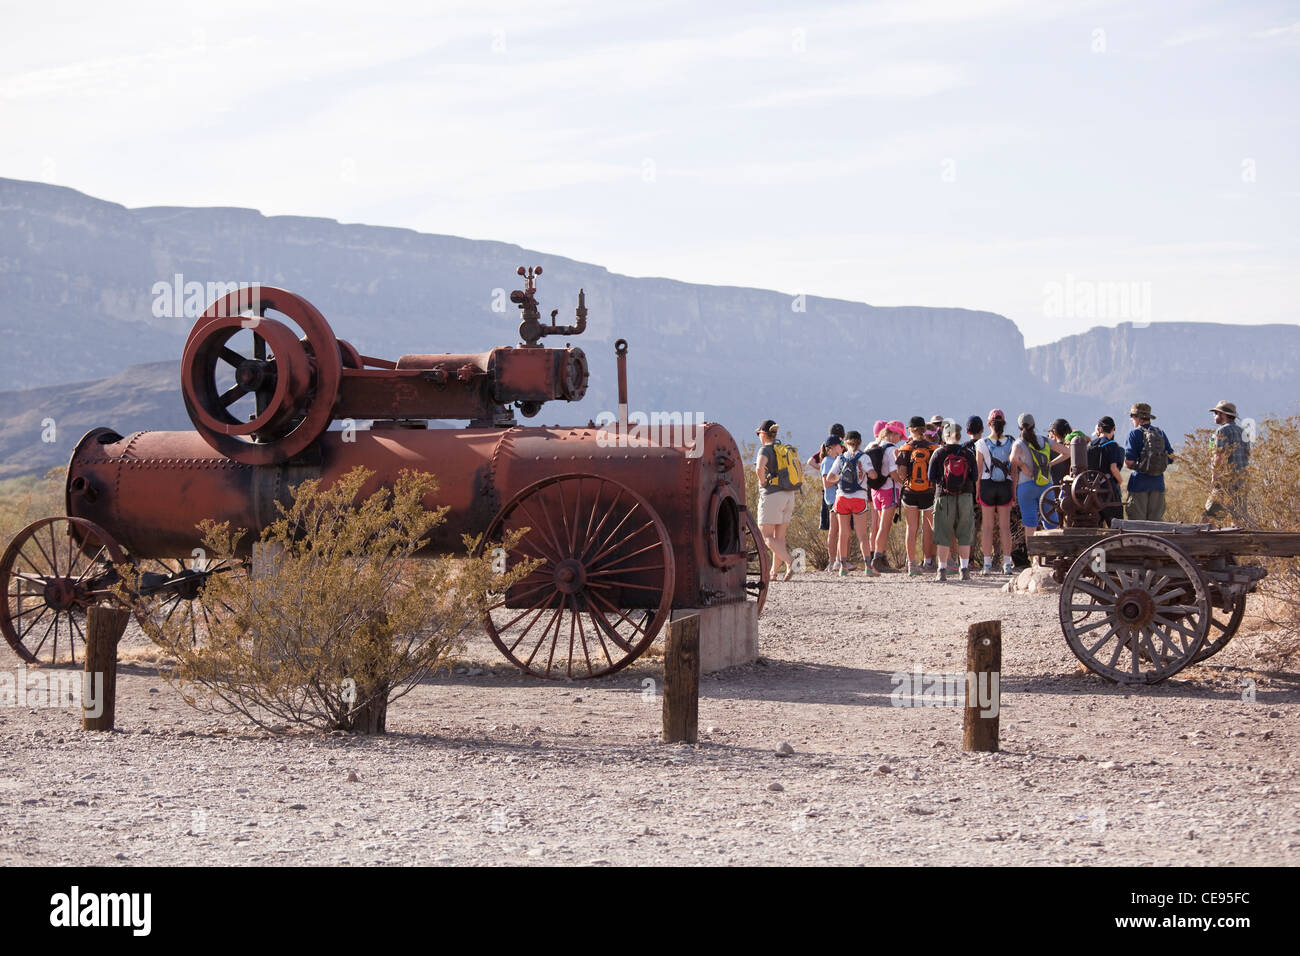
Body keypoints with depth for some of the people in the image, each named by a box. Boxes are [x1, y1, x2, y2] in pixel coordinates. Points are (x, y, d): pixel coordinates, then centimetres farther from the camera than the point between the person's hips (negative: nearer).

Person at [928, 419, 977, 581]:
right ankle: (964, 569, 6)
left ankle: (942, 570, 1)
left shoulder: (938, 454, -3)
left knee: (943, 536, 3)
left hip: (944, 497, -1)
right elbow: (974, 477, 4)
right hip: (965, 497, 1)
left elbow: (931, 478, -3)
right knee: (964, 535, 7)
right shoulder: (968, 454, 1)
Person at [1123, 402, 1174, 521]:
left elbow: (1129, 461, -14)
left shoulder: (1135, 433, -8)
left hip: (1140, 482, -5)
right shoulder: (1160, 433, 8)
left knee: (1136, 520, 1)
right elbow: (1170, 457, 8)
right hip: (1158, 482, 5)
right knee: (1156, 519, 10)